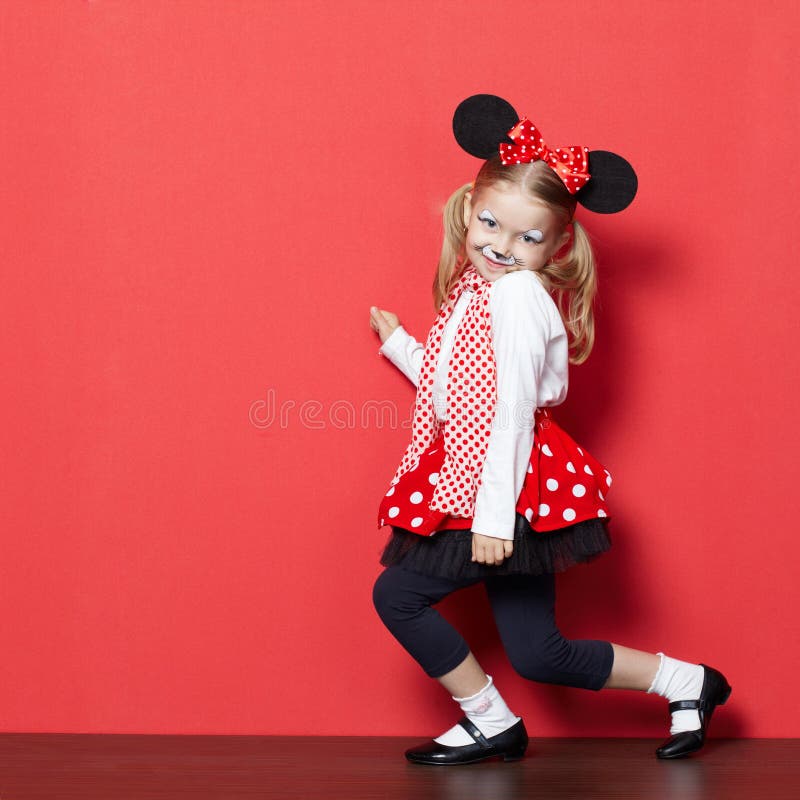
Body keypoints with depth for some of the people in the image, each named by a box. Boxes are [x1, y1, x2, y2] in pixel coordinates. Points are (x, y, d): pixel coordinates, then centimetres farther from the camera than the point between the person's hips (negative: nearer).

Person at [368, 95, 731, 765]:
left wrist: (494, 514, -23)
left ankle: (491, 723, 7)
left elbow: (509, 408, -20)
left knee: (399, 591, -6)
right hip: (474, 481, 9)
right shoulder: (477, 289, 15)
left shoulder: (518, 293, -13)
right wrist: (397, 342, 30)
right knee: (538, 654, 10)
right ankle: (686, 682, 22)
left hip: (511, 489, -9)